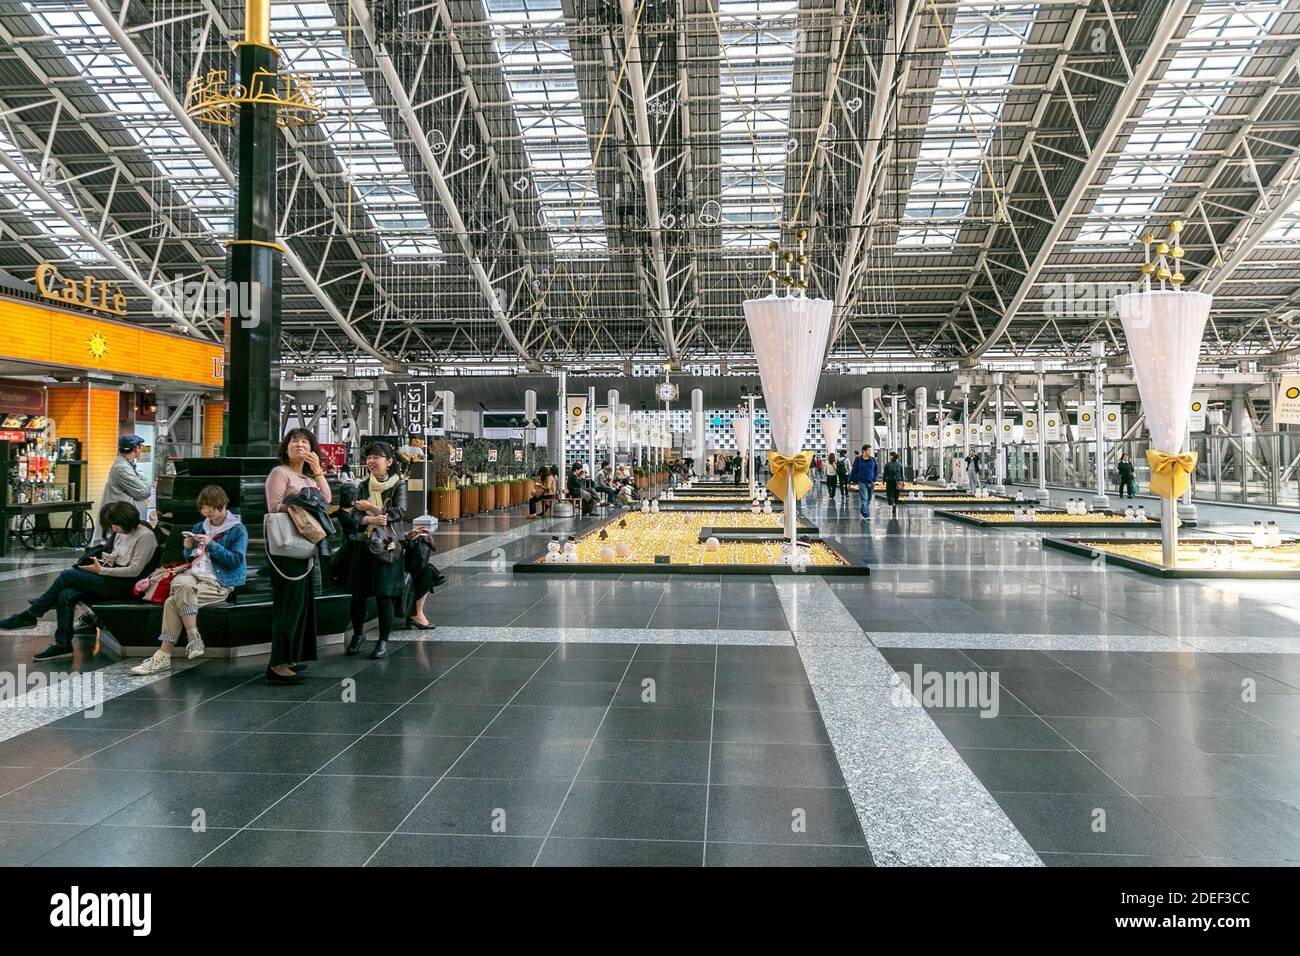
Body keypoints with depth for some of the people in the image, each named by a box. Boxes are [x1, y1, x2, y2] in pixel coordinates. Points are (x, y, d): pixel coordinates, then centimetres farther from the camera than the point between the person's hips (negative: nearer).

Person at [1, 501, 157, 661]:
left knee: (67, 575, -14)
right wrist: (100, 563, 1)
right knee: (66, 595, -14)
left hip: (124, 585, -8)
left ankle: (29, 616, 0)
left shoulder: (145, 536, -13)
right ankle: (63, 645, -11)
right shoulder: (122, 533, 14)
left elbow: (134, 570, -17)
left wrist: (101, 570, -15)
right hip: (112, 579, 8)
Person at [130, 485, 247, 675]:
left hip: (218, 582, -5)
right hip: (193, 574, 5)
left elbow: (236, 560, -9)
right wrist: (188, 548, 2)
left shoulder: (238, 529, 1)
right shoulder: (199, 527, 21)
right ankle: (193, 638, -33)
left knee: (173, 602, -27)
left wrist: (211, 545, -14)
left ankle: (163, 656, -21)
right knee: (181, 584, -33)